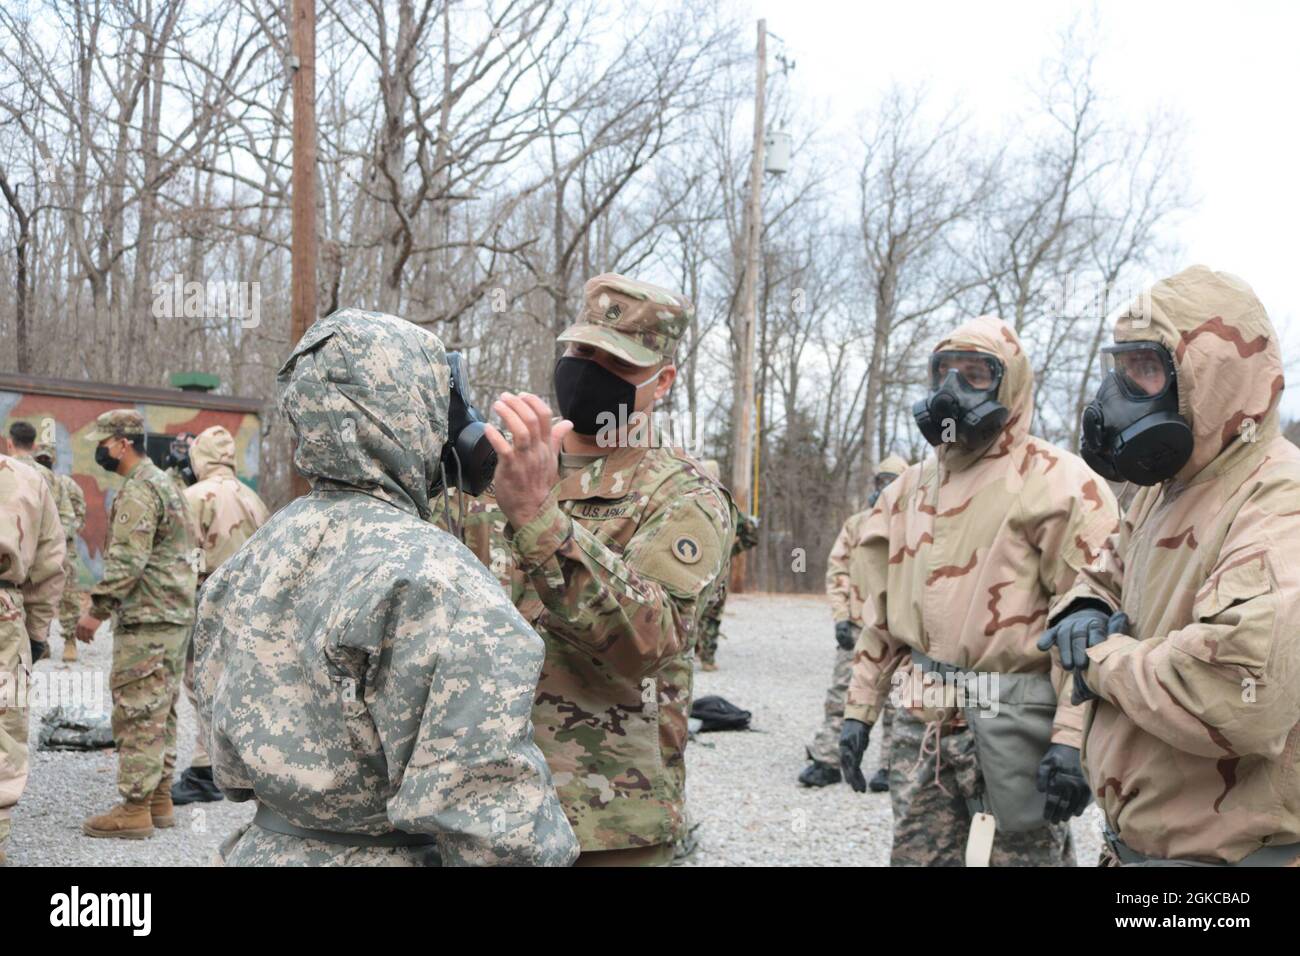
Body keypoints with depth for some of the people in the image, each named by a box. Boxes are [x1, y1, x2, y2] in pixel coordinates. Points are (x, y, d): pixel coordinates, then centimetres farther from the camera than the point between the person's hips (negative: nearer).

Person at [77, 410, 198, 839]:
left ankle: (135, 809, -4)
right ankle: (160, 800, 21)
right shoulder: (164, 482, 18)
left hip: (146, 620, -10)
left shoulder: (137, 491, -15)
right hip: (175, 615, 10)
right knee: (160, 712, 15)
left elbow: (127, 561, -23)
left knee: (138, 713, -7)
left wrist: (96, 610, -19)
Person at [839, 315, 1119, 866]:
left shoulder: (1056, 484, -7)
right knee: (917, 855, 12)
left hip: (1012, 725, -6)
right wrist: (859, 708, 15)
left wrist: (1073, 737, -19)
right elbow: (879, 612, 19)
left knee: (1020, 855, 3)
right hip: (921, 722, 6)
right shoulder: (911, 489, 14)